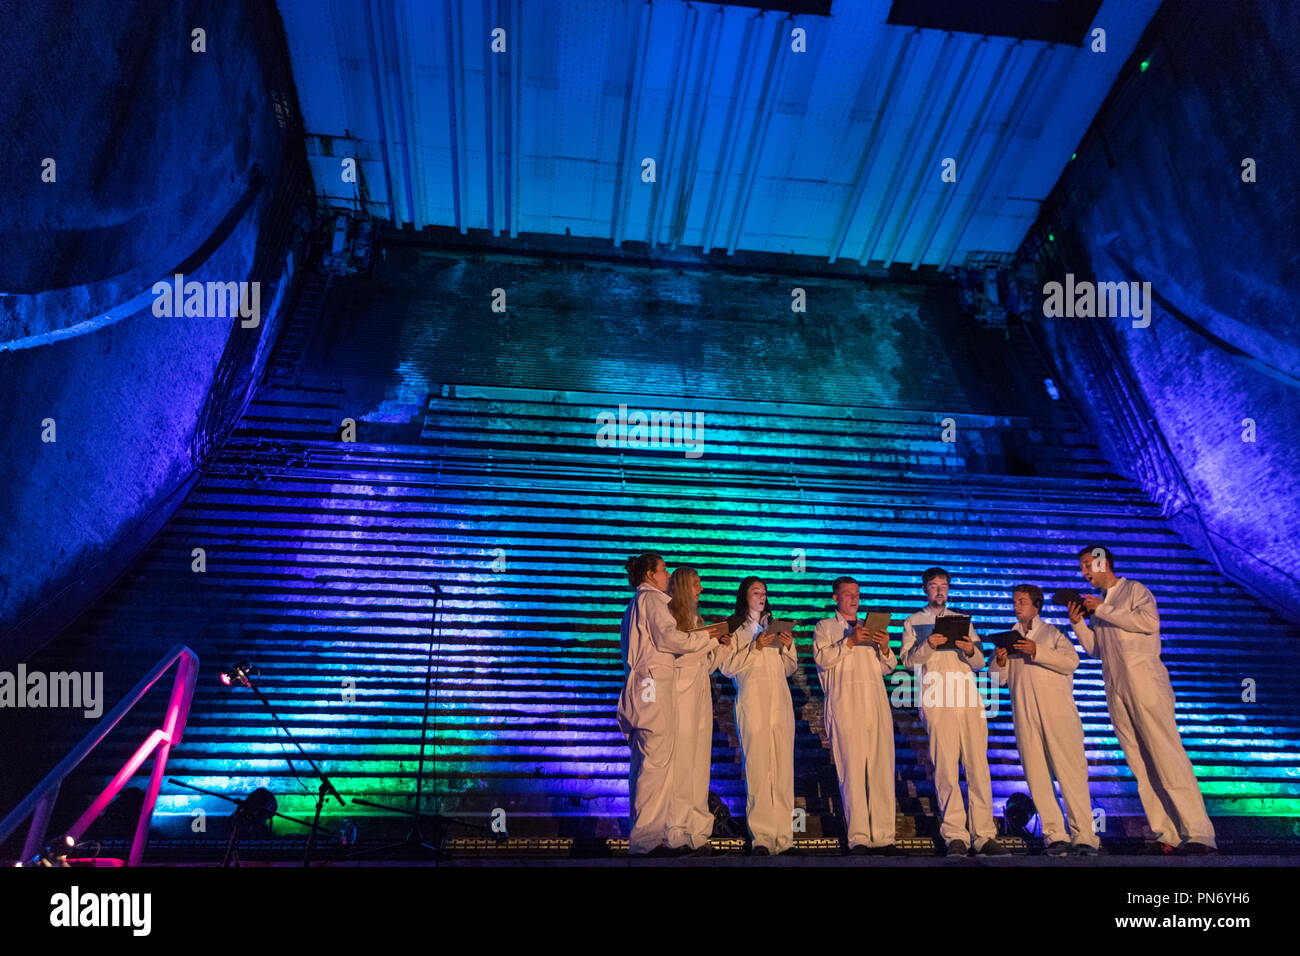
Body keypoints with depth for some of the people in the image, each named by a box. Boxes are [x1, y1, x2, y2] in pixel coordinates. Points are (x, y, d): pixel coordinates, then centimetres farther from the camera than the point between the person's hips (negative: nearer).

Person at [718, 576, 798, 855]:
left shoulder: (775, 627, 22)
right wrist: (755, 647, -11)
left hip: (780, 701, 5)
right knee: (758, 767, -11)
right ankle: (762, 836, -10)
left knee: (784, 766, -1)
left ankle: (783, 834, 2)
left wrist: (787, 648, 4)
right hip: (752, 701, -4)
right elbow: (727, 667, -4)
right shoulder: (733, 629, 7)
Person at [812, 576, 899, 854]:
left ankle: (883, 837, -1)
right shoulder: (825, 627, 14)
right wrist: (849, 641, -11)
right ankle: (858, 837, -7)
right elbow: (822, 659, -3)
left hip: (877, 706, 4)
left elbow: (887, 668, 18)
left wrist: (885, 648, -2)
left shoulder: (870, 627, 26)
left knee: (882, 770, -3)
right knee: (852, 771, -9)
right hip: (846, 708, -4)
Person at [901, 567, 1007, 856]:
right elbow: (908, 661, 3)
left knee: (978, 765, -3)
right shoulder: (913, 623, 15)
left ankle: (983, 834, 0)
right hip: (937, 700, -3)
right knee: (946, 767, -8)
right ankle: (954, 836, -5)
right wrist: (927, 646, -15)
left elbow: (980, 663, 17)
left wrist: (971, 651, -5)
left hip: (968, 696, 3)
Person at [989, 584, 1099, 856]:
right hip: (1024, 714, 3)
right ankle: (1055, 836, -1)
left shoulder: (1052, 633, 15)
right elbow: (998, 677, 18)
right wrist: (1000, 661, -4)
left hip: (1057, 710, -3)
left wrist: (1036, 651, -14)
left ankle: (1083, 836, -8)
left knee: (1071, 771, -9)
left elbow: (1072, 660, -2)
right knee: (1037, 776, -4)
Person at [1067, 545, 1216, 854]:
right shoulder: (1098, 602, 24)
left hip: (1144, 683, -7)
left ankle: (1198, 833, -13)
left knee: (1167, 756, -13)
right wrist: (1078, 622, 9)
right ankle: (1167, 836, 0)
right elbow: (1095, 649, 24)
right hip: (1116, 691, 7)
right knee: (1141, 768, 0)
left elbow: (1149, 621, -13)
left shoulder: (1134, 589, 5)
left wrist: (1103, 610, -9)